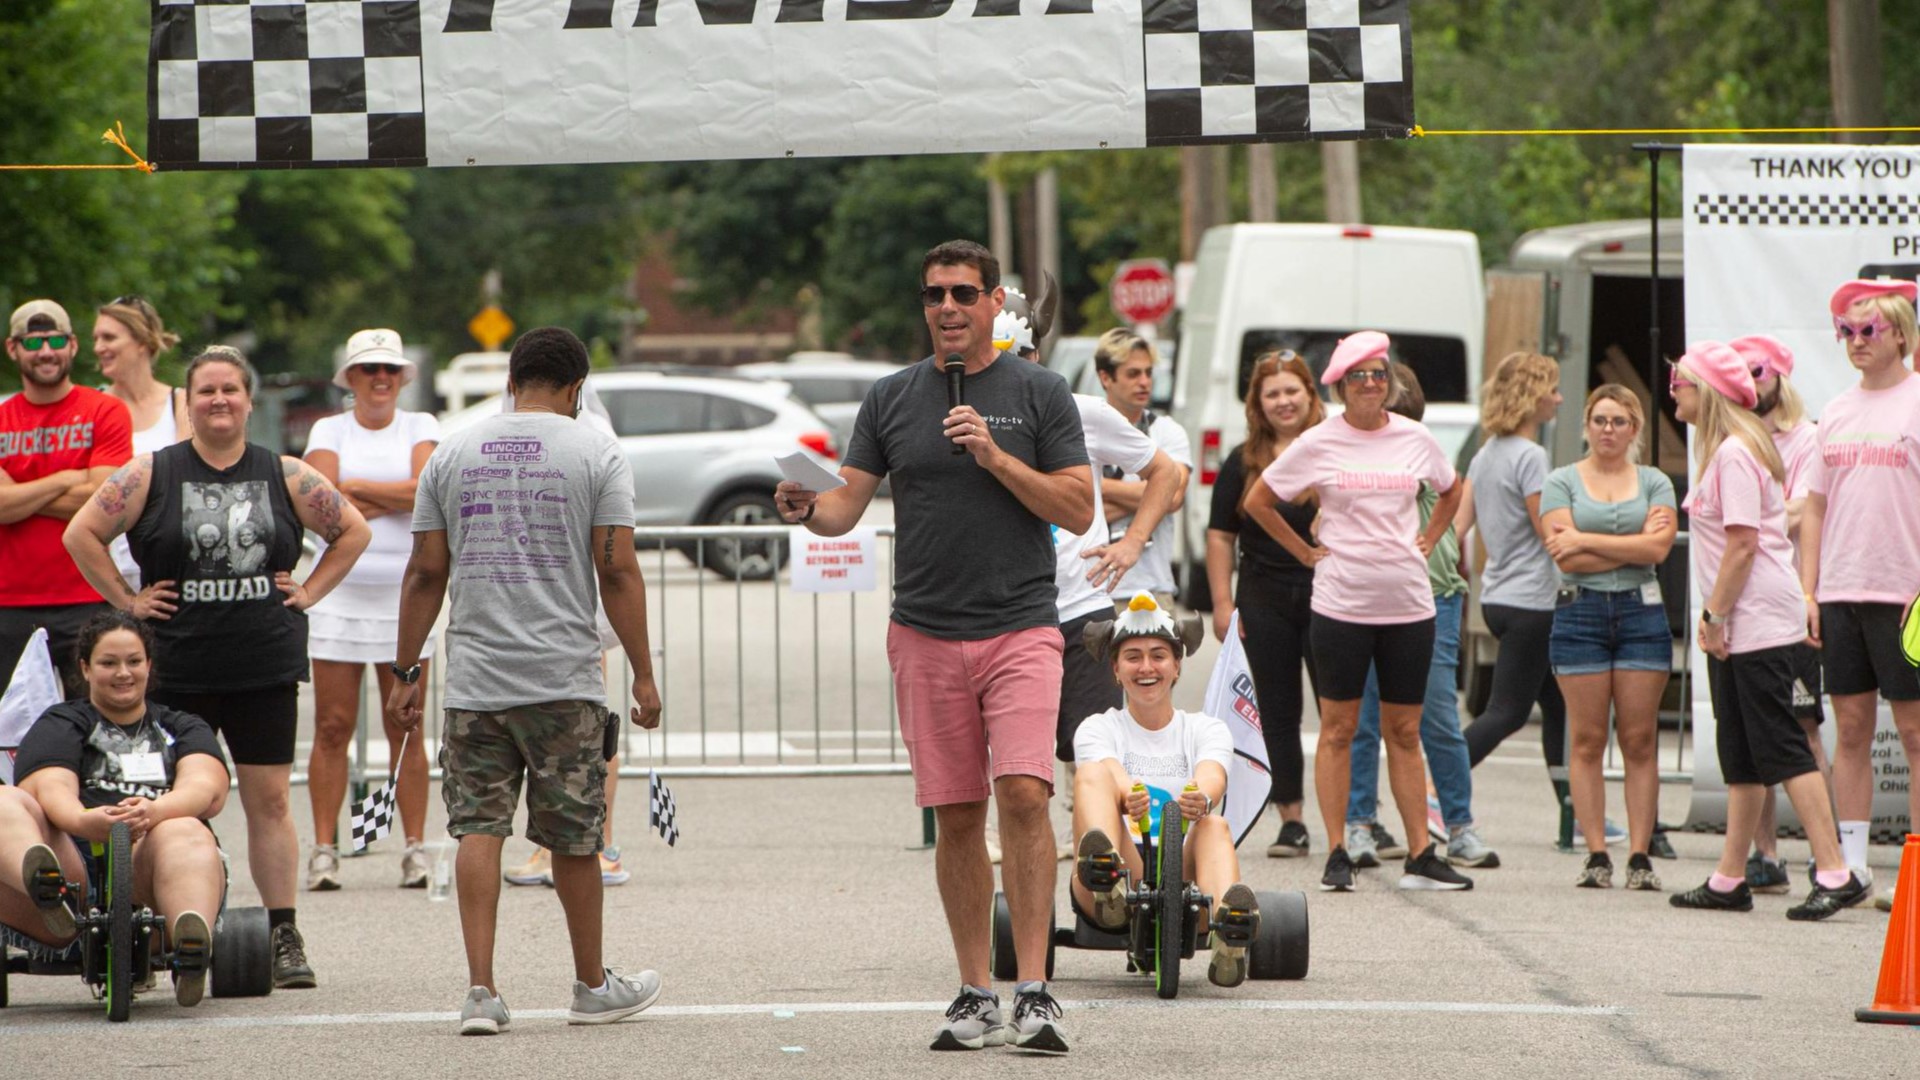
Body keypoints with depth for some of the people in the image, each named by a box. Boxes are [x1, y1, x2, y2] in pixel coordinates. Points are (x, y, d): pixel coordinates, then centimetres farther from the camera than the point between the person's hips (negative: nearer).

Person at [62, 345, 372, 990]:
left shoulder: (285, 476, 6)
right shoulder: (152, 474, 2)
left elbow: (352, 530, 16)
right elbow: (83, 533, 3)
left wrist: (309, 592, 7)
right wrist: (126, 600, -1)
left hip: (265, 668, 1)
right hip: (178, 667, -1)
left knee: (269, 800, 0)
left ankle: (284, 936, 3)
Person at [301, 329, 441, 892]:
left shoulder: (421, 427, 9)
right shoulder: (329, 430, 8)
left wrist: (356, 487, -6)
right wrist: (396, 499, -6)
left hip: (405, 593, 0)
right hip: (340, 589, 0)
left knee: (406, 728, 0)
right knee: (332, 728, -3)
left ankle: (415, 847, 4)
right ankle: (324, 849, 0)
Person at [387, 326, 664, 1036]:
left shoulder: (451, 455, 8)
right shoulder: (594, 452, 0)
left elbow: (426, 571, 7)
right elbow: (617, 570, -5)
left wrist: (407, 671, 12)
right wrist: (643, 674, 0)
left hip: (474, 678, 2)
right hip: (564, 680, -2)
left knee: (479, 827, 2)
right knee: (572, 836, 7)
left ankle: (481, 988, -7)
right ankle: (592, 986, 20)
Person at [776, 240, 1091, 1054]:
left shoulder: (1038, 393, 3)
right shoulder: (891, 399, 10)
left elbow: (1078, 511, -1)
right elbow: (848, 504, 8)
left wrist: (995, 456, -12)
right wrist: (808, 509, -15)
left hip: (1021, 628, -3)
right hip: (926, 634, 3)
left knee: (1023, 794, -18)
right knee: (957, 817, 5)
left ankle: (1034, 993, -17)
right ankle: (975, 994, 14)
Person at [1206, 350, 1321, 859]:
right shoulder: (1243, 463, 8)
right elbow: (1221, 537, 10)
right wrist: (1223, 603, 2)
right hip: (1265, 603, 3)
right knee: (1277, 717, 5)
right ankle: (1291, 823, 11)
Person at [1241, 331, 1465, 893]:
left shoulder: (1415, 439, 6)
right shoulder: (1318, 444, -2)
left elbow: (1451, 491, 25)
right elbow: (1257, 501, 7)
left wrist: (1427, 541, 12)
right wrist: (1305, 551, 2)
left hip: (1409, 604, 2)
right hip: (1341, 604, -2)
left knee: (1405, 733, 6)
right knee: (1338, 729, 0)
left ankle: (1421, 857, 8)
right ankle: (1337, 854, 3)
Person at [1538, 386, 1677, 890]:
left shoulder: (1655, 483, 11)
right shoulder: (1562, 482, 6)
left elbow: (1658, 549, -6)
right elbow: (1568, 560, -7)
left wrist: (1586, 540, -8)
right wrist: (1634, 544, -7)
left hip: (1642, 611, 1)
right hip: (1581, 611, -1)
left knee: (1640, 740, -2)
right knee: (1587, 740, -3)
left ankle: (1640, 856, -2)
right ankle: (1596, 856, -1)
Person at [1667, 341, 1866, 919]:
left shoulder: (1735, 455, -15)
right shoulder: (1726, 450, 16)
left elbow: (1743, 545, -19)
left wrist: (1715, 616, -16)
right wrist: (1713, 616, 16)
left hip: (1759, 624, -10)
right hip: (1738, 625, 10)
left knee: (1780, 747, -11)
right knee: (1741, 756, 12)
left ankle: (1835, 873, -13)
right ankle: (1729, 880, 17)